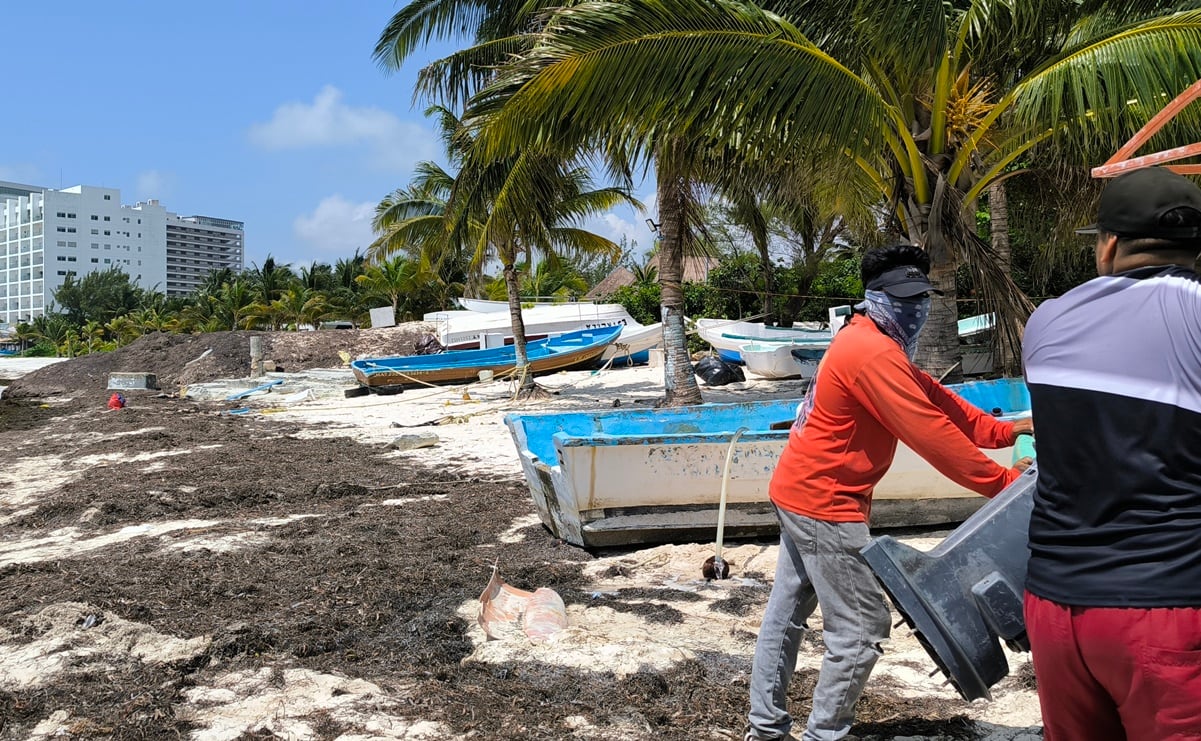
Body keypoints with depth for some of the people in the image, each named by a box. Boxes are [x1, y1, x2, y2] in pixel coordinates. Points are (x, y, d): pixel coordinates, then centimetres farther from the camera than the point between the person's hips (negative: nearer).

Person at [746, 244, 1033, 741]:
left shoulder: (870, 343, 13)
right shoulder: (873, 354, -21)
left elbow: (935, 399, 10)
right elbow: (931, 433, -23)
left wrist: (1002, 431, 1)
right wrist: (1003, 481, -16)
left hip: (798, 493, 11)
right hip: (824, 504, -11)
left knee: (786, 611, 16)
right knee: (862, 625, -2)